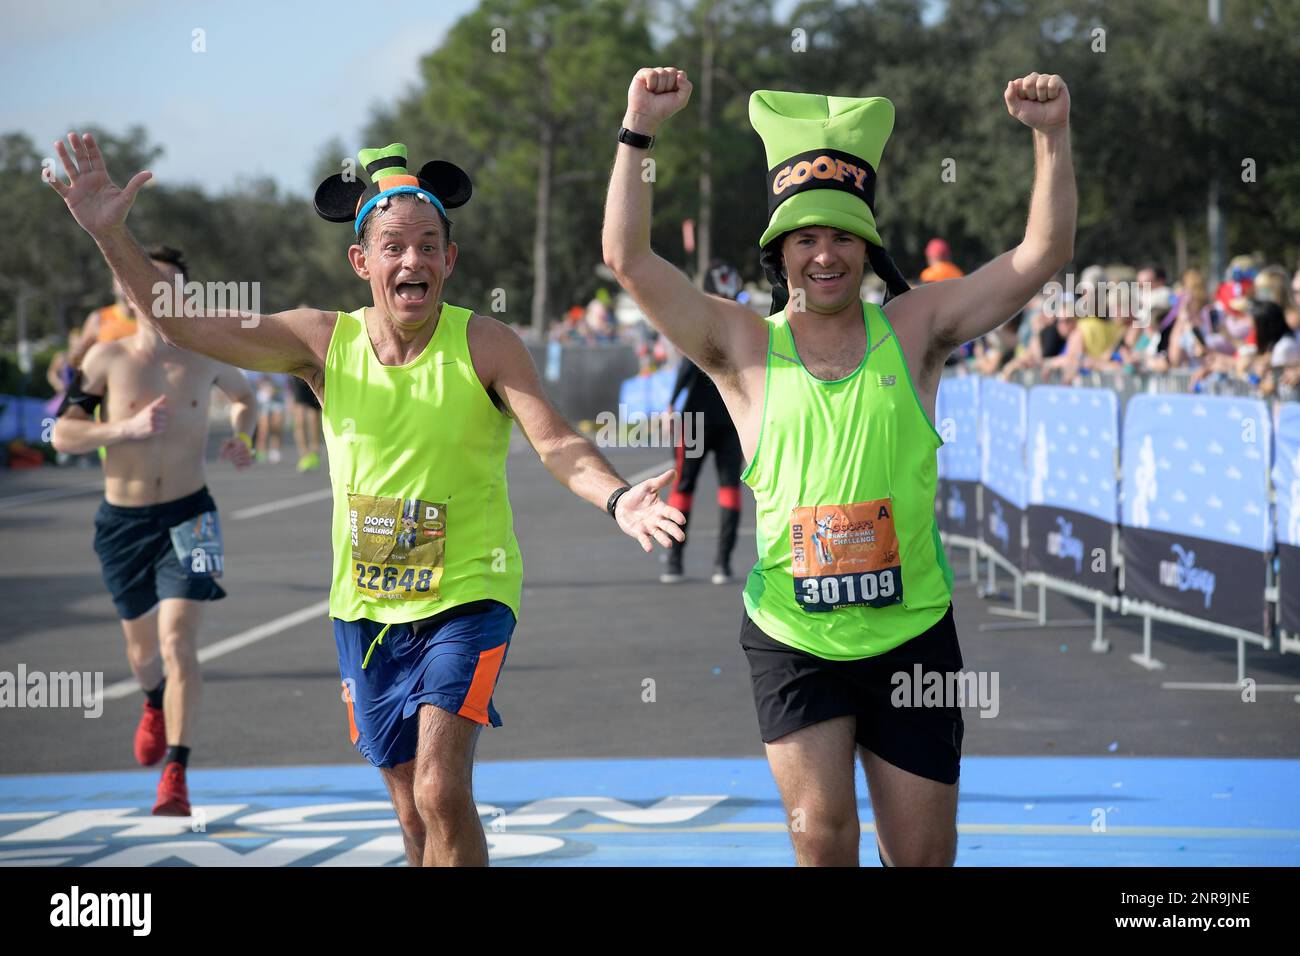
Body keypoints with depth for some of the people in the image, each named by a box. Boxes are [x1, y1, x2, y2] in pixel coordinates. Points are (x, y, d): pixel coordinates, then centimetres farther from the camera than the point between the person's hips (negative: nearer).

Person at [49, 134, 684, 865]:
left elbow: (557, 444, -19)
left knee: (442, 793, -19)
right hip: (367, 607, 4)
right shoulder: (325, 341, -2)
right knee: (414, 813, 11)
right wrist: (111, 236, -12)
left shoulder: (486, 346, -11)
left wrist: (616, 499, -40)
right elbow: (184, 324, -2)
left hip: (468, 594, -4)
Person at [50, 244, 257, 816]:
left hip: (188, 516, -1)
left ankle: (175, 776, -16)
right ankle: (154, 707, 53)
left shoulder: (205, 356, 1)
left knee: (178, 643, -16)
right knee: (142, 646, 17)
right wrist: (128, 428, -22)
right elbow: (63, 435, -8)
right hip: (123, 521, 1)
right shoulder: (107, 359, -5)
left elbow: (243, 396, 22)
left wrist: (241, 437, 2)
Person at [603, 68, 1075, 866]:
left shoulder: (914, 330, 2)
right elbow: (630, 259, -9)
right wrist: (640, 133, -15)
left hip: (912, 634, 1)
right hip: (794, 642, -1)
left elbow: (1044, 254, -1)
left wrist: (1052, 137, -12)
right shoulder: (745, 348, 0)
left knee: (924, 854, 6)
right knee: (822, 838, -12)